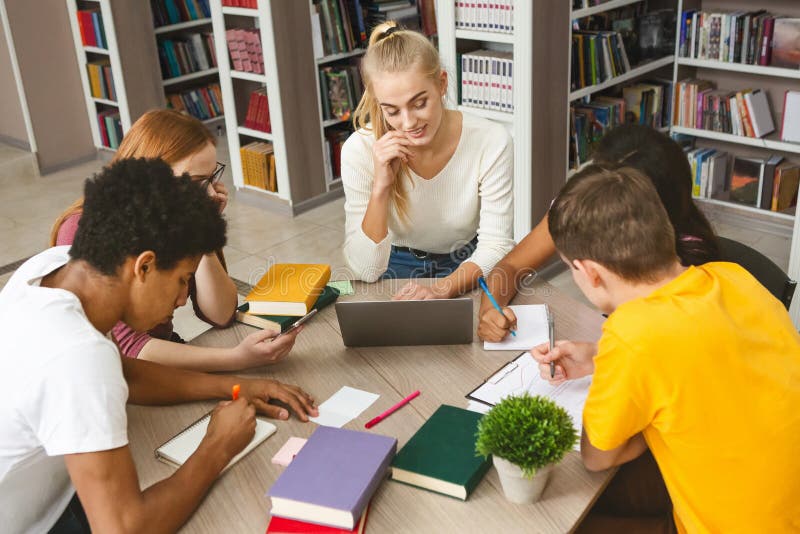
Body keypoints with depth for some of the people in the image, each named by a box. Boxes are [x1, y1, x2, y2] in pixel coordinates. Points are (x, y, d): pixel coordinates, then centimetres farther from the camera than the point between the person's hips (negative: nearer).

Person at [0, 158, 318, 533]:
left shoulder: (53, 263, -10)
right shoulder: (77, 355, -35)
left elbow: (120, 373, 7)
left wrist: (229, 386, -3)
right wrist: (217, 450, -22)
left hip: (48, 492, 7)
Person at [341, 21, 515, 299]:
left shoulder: (491, 142, -21)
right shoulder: (359, 150, -20)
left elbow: (495, 246, -17)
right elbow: (366, 271, -20)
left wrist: (442, 288, -36)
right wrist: (381, 187, -33)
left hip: (466, 266, 1)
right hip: (397, 265, 0)